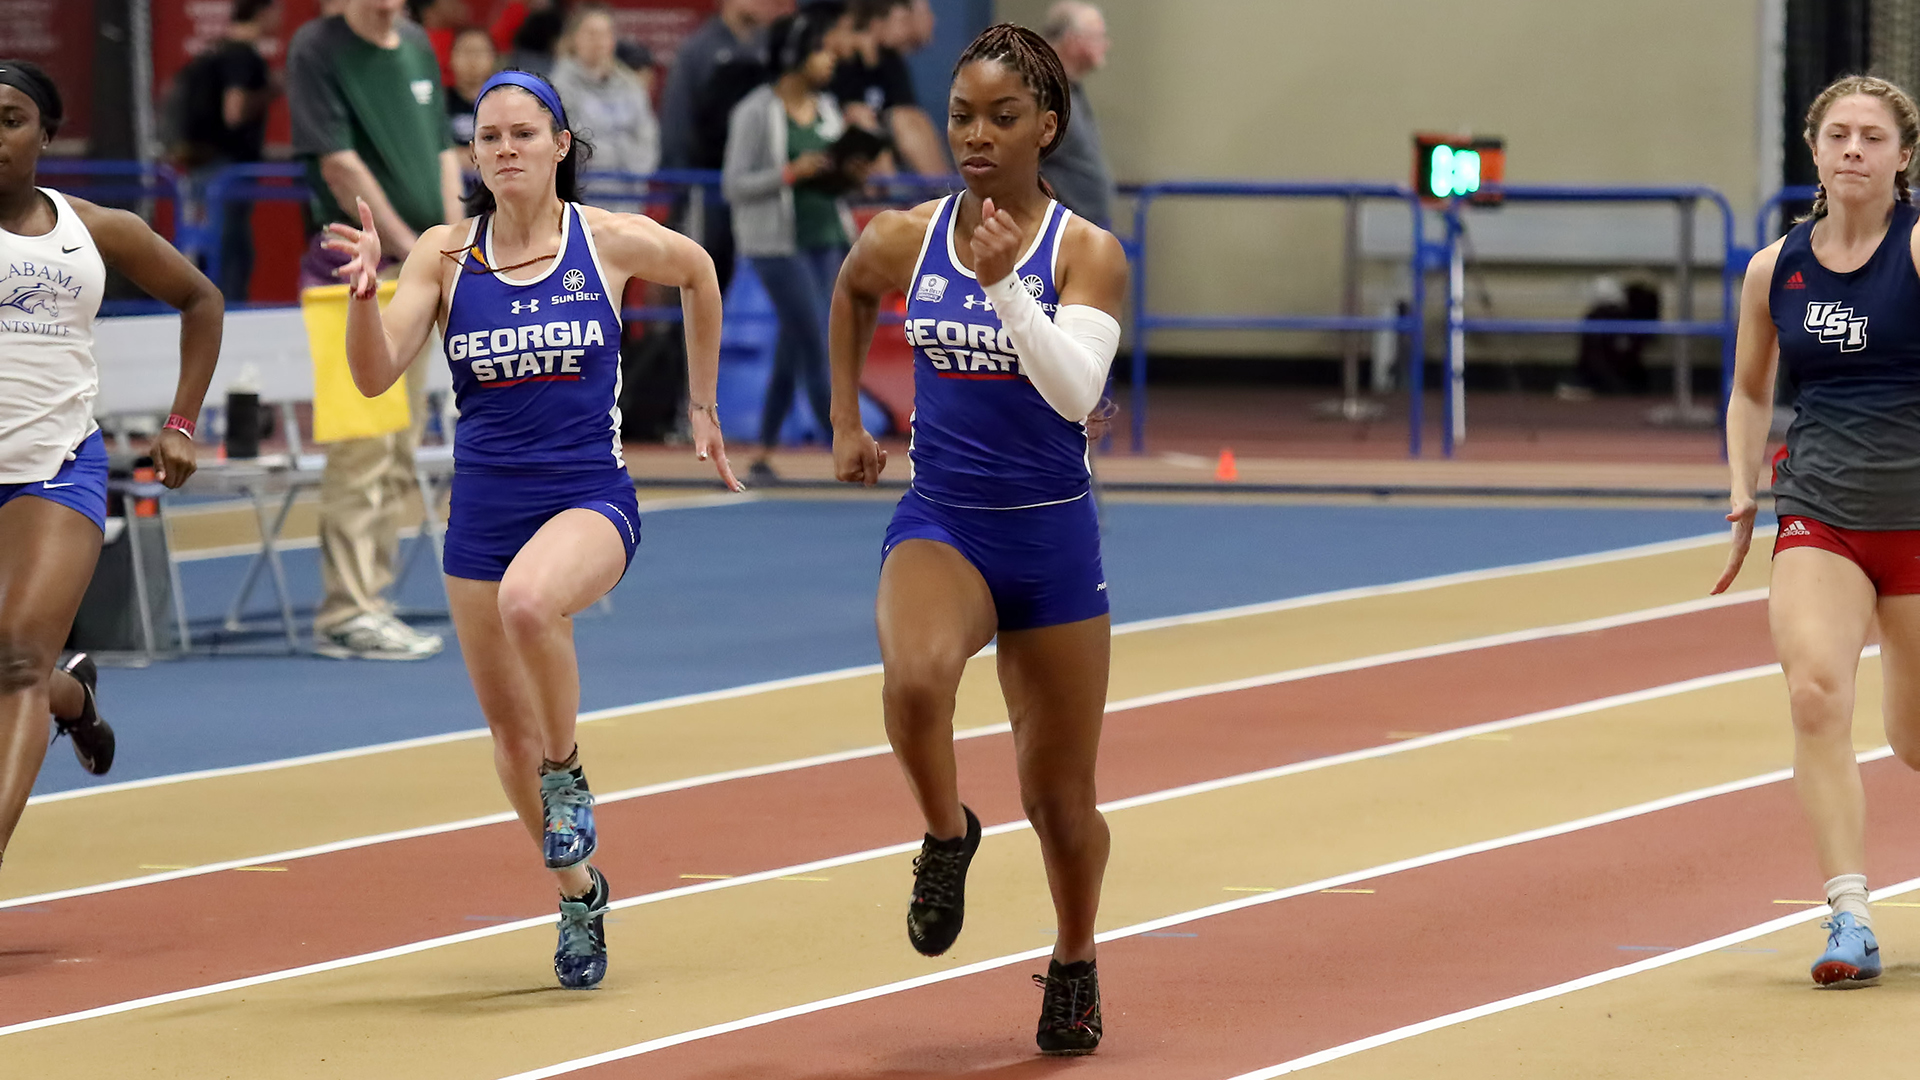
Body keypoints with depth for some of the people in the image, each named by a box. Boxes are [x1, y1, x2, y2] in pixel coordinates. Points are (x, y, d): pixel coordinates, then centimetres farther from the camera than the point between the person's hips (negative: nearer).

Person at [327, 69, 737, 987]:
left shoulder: (610, 241, -3)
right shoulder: (446, 253, -1)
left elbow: (698, 273, 18)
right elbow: (375, 375, -9)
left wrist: (702, 404, 21)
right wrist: (364, 287, -27)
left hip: (589, 497, -3)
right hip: (484, 504, 3)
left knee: (530, 601, -37)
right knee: (508, 728, 9)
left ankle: (567, 772, -11)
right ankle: (578, 893, 32)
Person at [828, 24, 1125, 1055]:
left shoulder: (1086, 253, -9)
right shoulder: (904, 240, -1)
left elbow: (1075, 391, -23)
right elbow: (850, 291, 23)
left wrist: (1004, 285, -32)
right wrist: (844, 420, 22)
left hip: (1052, 537, -1)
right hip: (939, 523, 1)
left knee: (1059, 796, 9)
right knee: (915, 679, -34)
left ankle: (1075, 967, 37)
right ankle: (946, 837, -4)